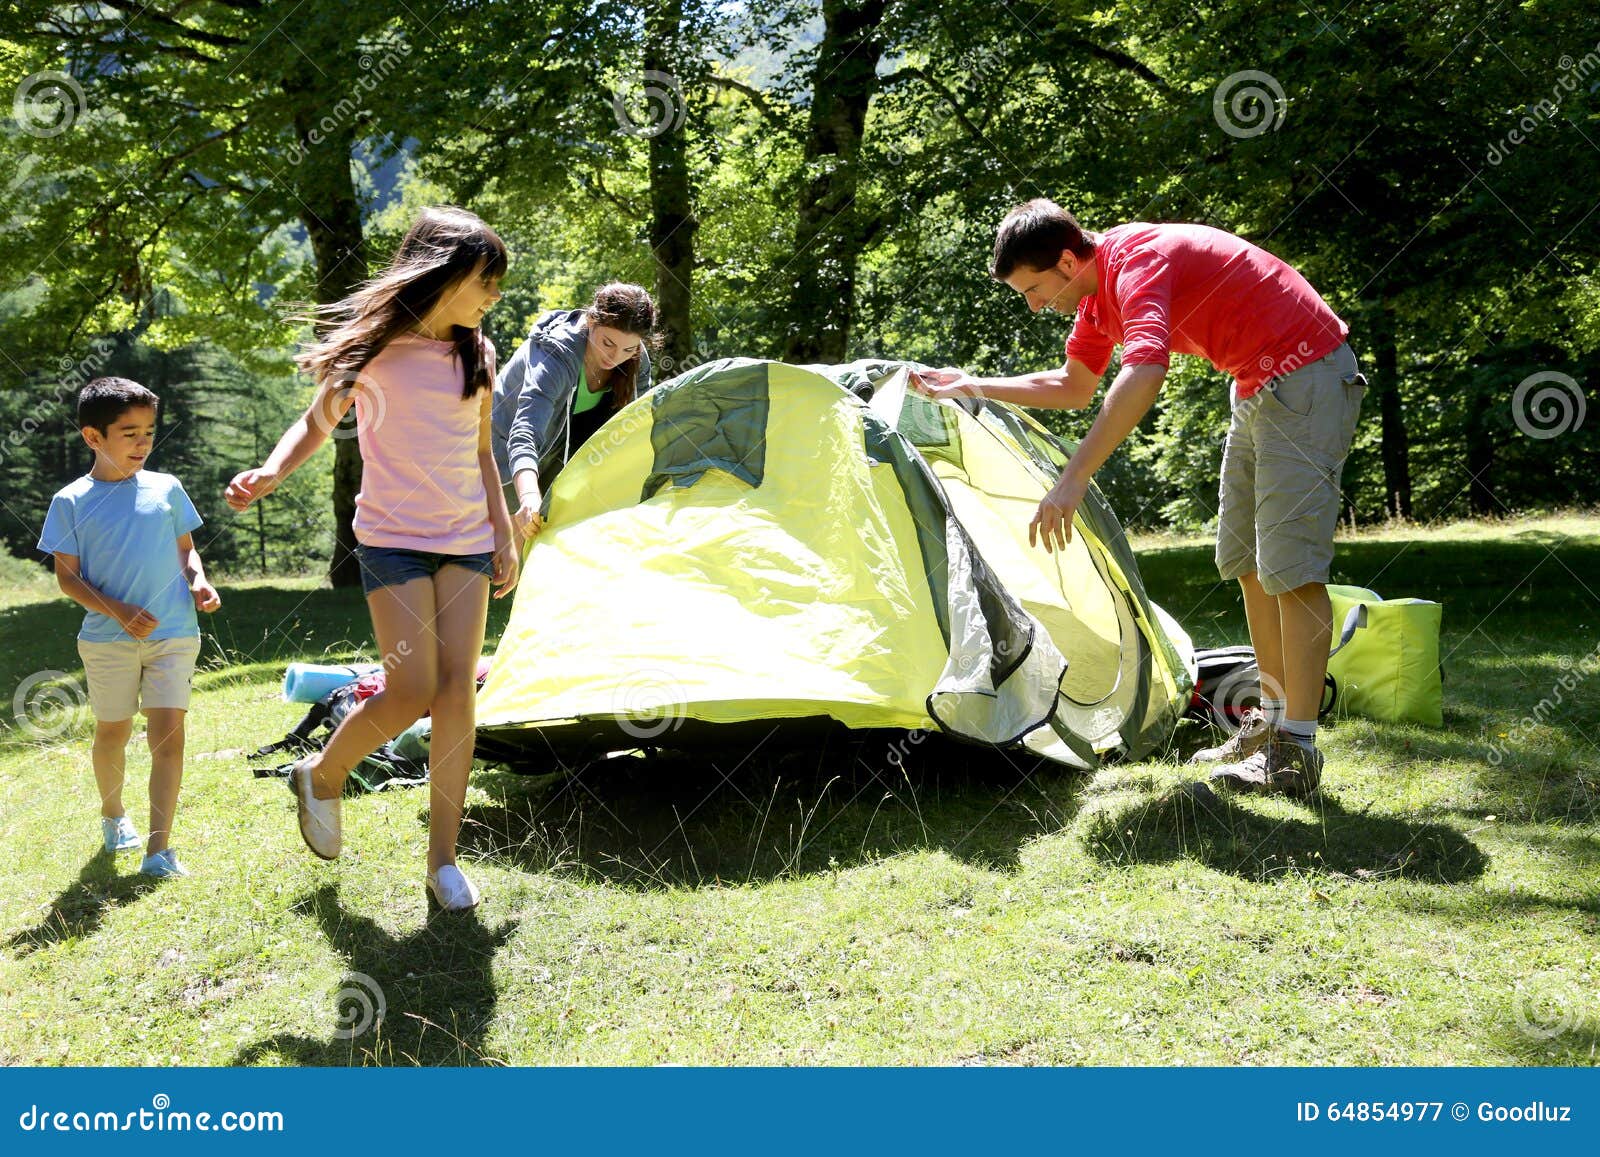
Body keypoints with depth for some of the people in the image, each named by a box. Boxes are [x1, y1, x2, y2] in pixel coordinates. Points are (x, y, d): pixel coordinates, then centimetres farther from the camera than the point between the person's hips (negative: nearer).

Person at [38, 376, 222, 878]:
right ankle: (113, 815, 41)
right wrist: (118, 610, -16)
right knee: (112, 732, 13)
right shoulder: (71, 501, -2)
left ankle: (158, 849, -9)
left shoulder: (166, 489, 5)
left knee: (168, 732, -9)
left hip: (174, 633, 1)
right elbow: (67, 576, -2)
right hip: (108, 638, -1)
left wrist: (198, 581, -5)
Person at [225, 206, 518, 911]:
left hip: (467, 541, 4)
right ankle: (322, 775, 19)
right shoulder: (374, 348, -6)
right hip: (392, 537, -4)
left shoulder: (475, 354, 8)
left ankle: (443, 860, 2)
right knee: (412, 692, -11)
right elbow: (317, 423, 3)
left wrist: (504, 535, 14)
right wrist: (270, 473, -16)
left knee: (458, 692, -3)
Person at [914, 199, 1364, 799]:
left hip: (1306, 375, -11)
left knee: (1290, 566, -14)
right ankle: (1272, 720, 23)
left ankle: (1296, 753, -12)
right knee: (1247, 561, 14)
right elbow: (1074, 385, 20)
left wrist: (1073, 479, -48)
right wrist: (971, 386, 15)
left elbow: (1143, 375, -43)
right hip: (1256, 385, 11)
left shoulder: (1138, 264, -26)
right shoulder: (1098, 291, 6)